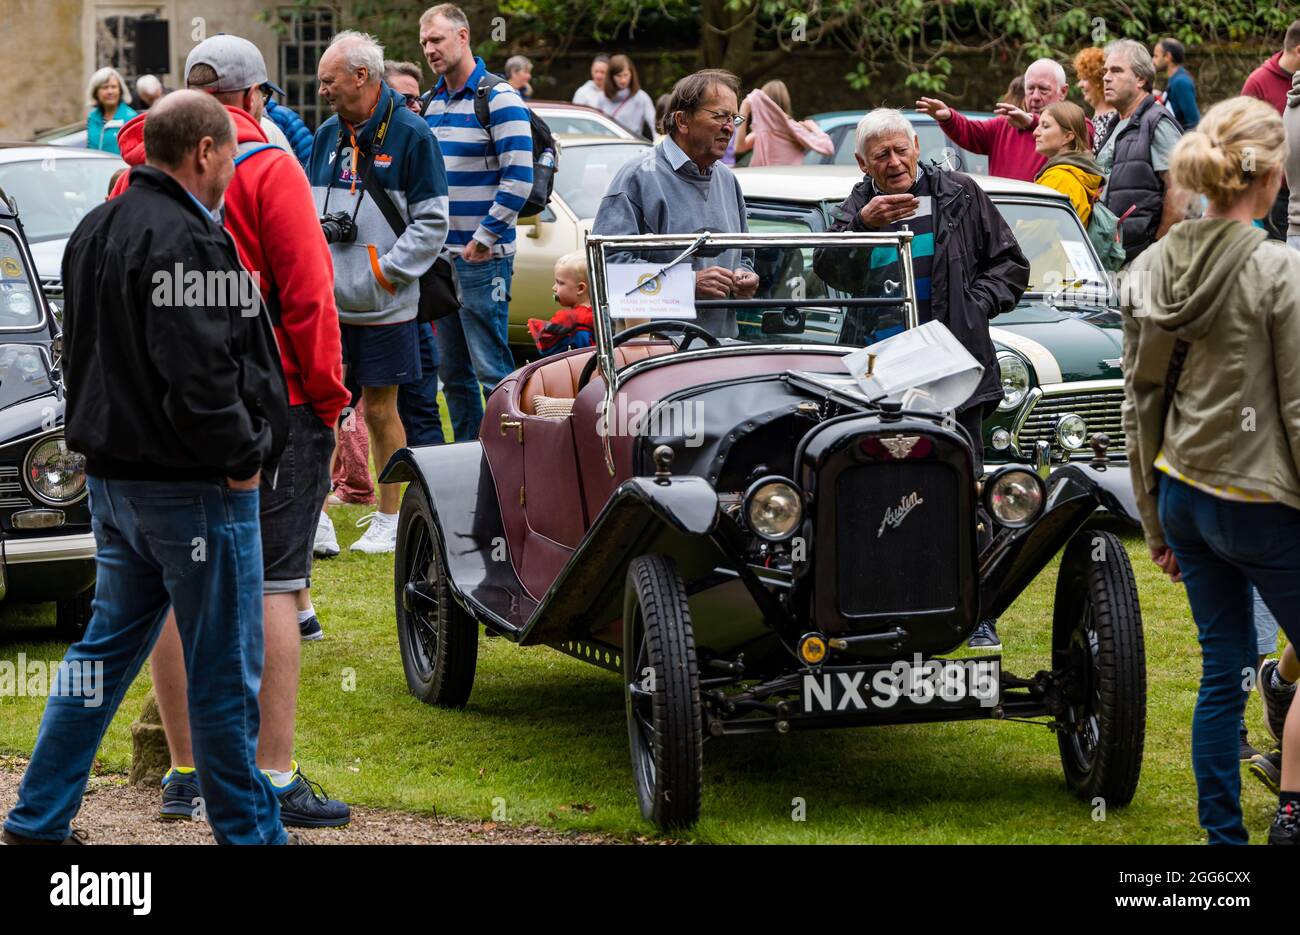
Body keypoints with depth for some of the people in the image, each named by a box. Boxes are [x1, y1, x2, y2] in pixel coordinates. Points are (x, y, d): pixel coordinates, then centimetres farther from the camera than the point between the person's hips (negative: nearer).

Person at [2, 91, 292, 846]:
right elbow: (197, 376, -26)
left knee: (108, 649, 17)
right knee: (225, 670, 2)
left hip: (115, 475, 9)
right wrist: (242, 457, -14)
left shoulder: (97, 231, 12)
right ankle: (250, 830, 12)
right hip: (193, 489, -9)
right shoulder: (182, 239, -20)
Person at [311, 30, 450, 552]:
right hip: (325, 299, 4)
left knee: (380, 410, 4)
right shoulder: (327, 135, 11)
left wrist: (385, 272, -13)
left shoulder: (410, 135, -6)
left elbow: (431, 221, -7)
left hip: (383, 306, -4)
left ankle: (390, 520, 17)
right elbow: (307, 207, 20)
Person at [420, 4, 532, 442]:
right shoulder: (432, 103, 15)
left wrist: (484, 238, -15)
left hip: (482, 258, -8)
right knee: (452, 372, 10)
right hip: (438, 255, 8)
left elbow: (519, 178, -14)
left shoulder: (498, 99, -8)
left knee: (491, 369, -8)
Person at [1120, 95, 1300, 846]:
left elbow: (1141, 403, 8)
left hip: (1182, 494, 6)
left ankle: (1225, 837, 16)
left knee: (1224, 669, 13)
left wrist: (1156, 522, 16)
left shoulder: (1156, 267, 3)